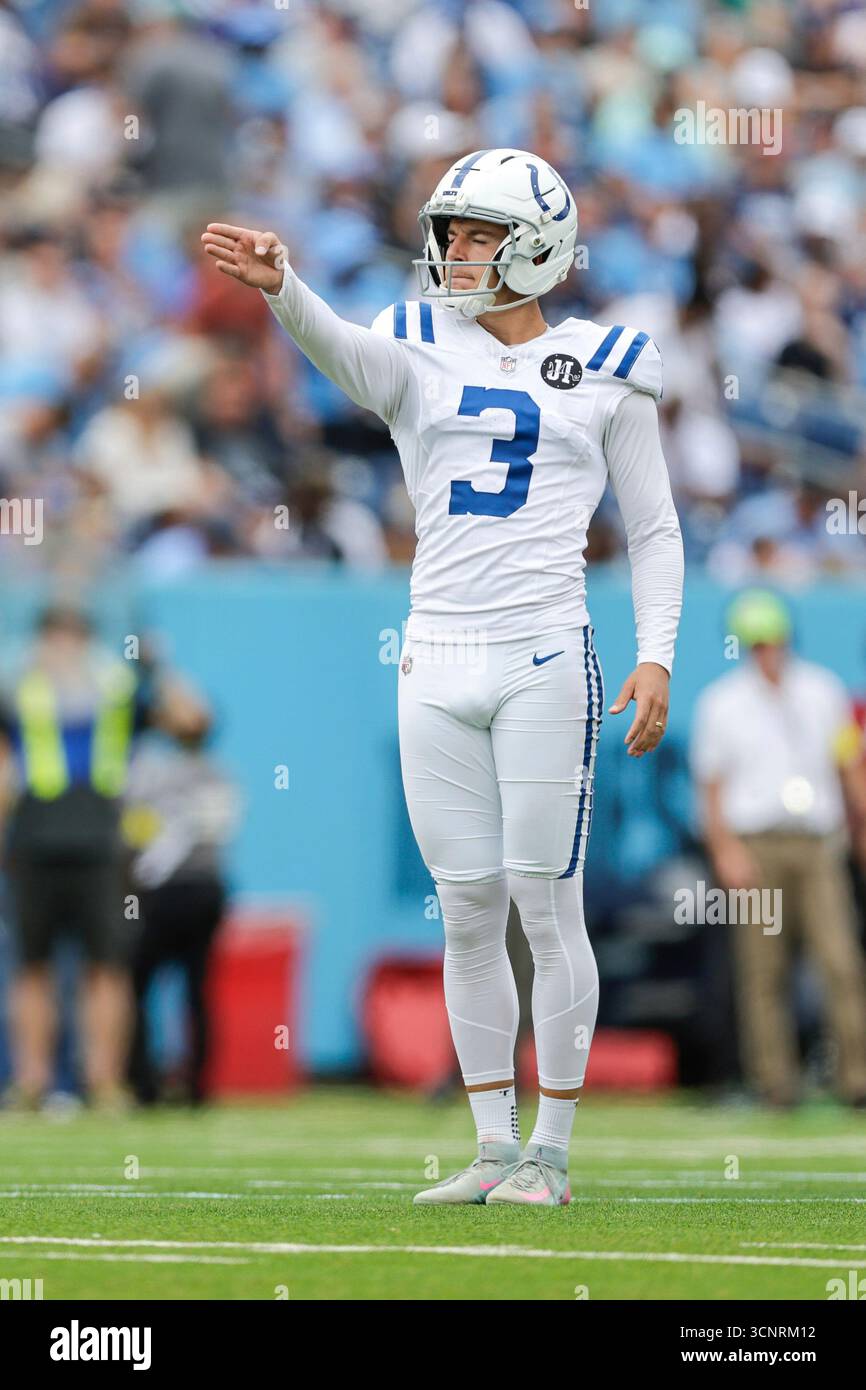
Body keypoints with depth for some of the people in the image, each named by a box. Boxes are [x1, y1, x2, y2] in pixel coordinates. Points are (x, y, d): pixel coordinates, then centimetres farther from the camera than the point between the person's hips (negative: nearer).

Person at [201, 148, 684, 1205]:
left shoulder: (604, 370, 6)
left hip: (545, 660, -3)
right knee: (467, 913, 6)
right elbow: (343, 350, -16)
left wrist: (656, 655, -2)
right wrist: (279, 286, -37)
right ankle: (494, 1149, 14)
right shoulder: (421, 353, 8)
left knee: (547, 907, -3)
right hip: (436, 663, 3)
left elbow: (653, 529, 10)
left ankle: (550, 1151, 7)